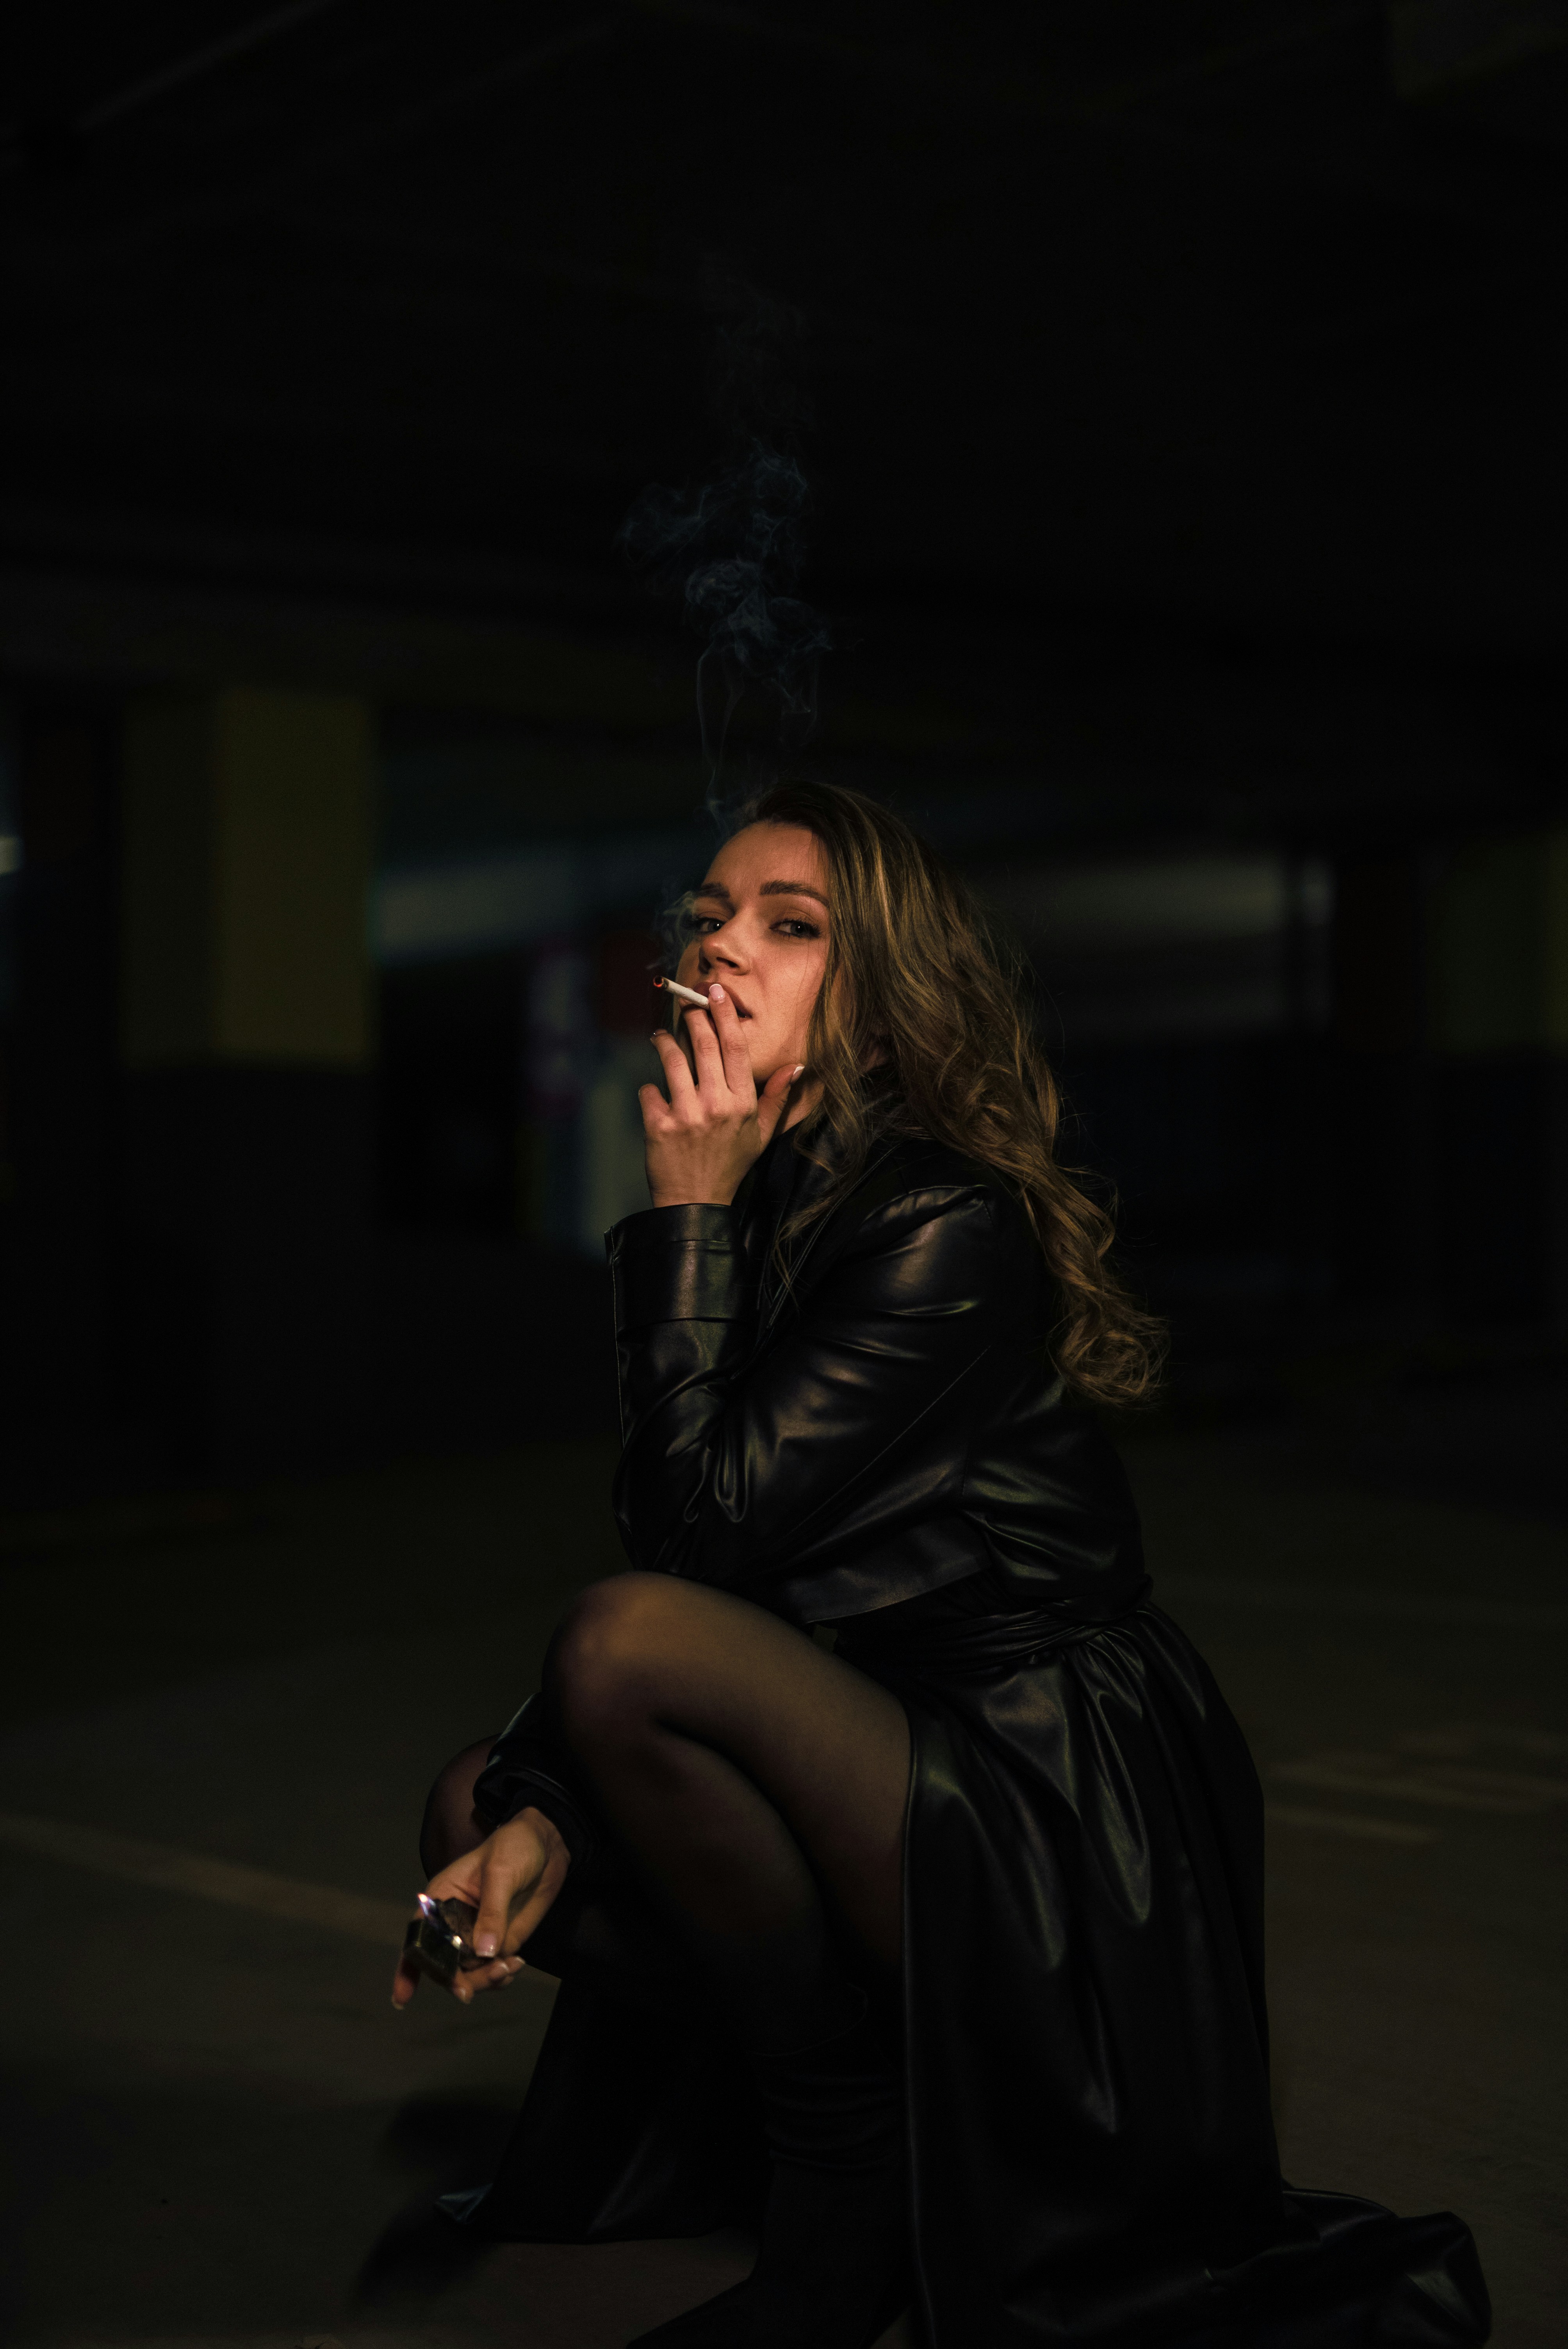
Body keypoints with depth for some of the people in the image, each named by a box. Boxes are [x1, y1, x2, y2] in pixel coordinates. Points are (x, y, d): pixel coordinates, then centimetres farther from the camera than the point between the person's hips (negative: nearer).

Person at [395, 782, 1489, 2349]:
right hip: (896, 1778, 8)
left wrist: (693, 1209, -17)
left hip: (1056, 1848, -8)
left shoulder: (951, 1232, -17)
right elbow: (670, 1554, 6)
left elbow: (706, 1529, -21)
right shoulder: (754, 1216, 9)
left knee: (633, 1649, -28)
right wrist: (541, 1811, -8)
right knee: (476, 1804, 4)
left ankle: (846, 2217, -11)